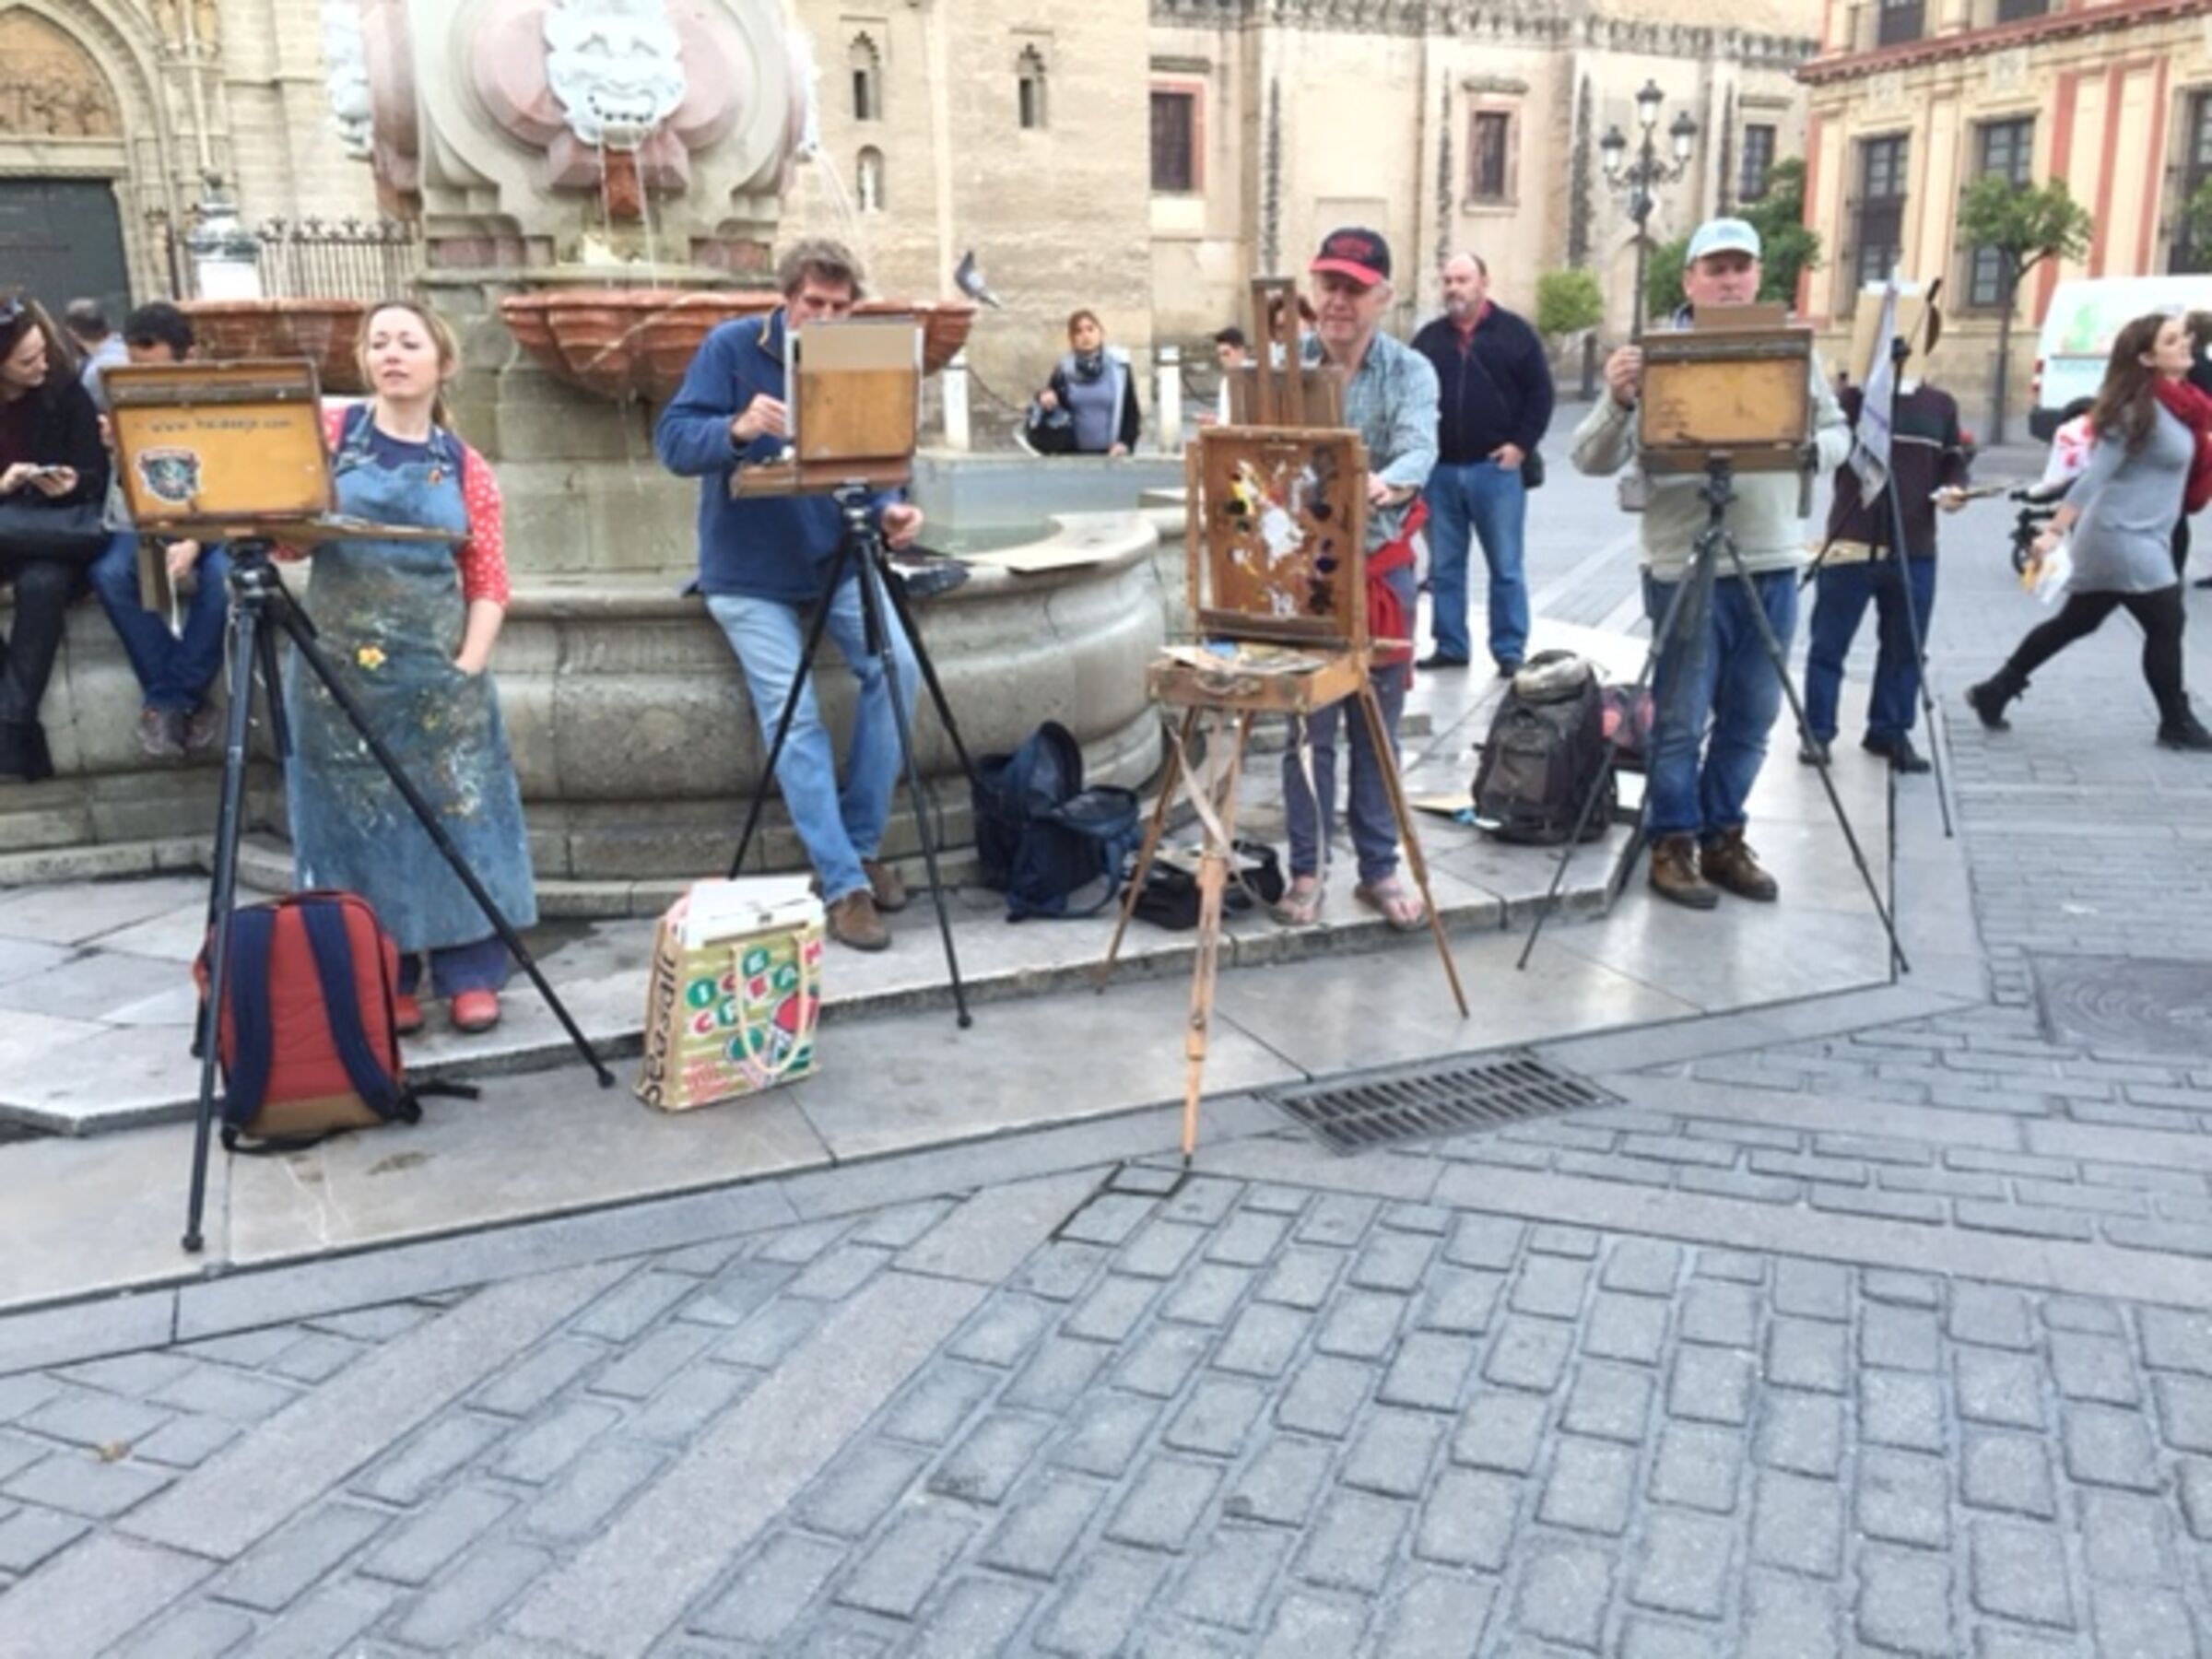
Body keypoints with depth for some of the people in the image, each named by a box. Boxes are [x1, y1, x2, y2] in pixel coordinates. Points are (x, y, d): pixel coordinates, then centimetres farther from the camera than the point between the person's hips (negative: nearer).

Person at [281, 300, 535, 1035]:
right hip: (339, 664, 0)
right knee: (359, 820, 4)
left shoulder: (466, 468, 7)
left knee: (456, 813, 1)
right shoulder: (327, 434, 5)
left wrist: (469, 665, -7)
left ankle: (471, 977, 13)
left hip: (439, 669, 0)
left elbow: (489, 583, 5)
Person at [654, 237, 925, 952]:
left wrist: (887, 511, -20)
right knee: (794, 716, -14)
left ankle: (862, 846, -2)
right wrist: (737, 428, -35)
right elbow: (673, 441, -15)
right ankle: (843, 885, -8)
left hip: (835, 561, 3)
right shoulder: (731, 347, -8)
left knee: (896, 665, -18)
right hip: (748, 575, -3)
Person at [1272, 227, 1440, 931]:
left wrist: (1383, 484, -44)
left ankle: (1379, 870, 20)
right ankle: (1305, 871, 15)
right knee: (1308, 727, 4)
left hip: (1382, 566, 0)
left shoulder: (1410, 371, -4)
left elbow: (1419, 450, -22)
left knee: (1378, 728, 9)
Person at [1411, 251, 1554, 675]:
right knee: (1444, 566, 7)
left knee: (1505, 567, 2)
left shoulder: (1514, 332, 2)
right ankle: (1450, 646, 16)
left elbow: (1540, 392, 0)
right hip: (1441, 470, 3)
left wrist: (1522, 445, -8)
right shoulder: (1429, 338, 11)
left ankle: (1510, 651, 8)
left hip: (1496, 468, -3)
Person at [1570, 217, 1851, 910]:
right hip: (1686, 567, -4)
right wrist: (1617, 403, -28)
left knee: (1749, 719, 13)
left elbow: (1837, 434, 15)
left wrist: (1808, 448, -8)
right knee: (1681, 721, 3)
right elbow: (1594, 461, -9)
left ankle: (1723, 838, 26)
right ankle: (1672, 845, 16)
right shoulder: (1656, 354, -4)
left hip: (1772, 565, 5)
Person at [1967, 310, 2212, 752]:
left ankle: (1994, 691, 20)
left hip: (2141, 537, 9)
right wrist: (2055, 530, -27)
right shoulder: (2139, 410, -17)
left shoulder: (2176, 405, 10)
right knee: (2166, 625, 1)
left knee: (2075, 623, 14)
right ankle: (2176, 724, 15)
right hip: (2124, 539, -9)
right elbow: (2094, 476, -23)